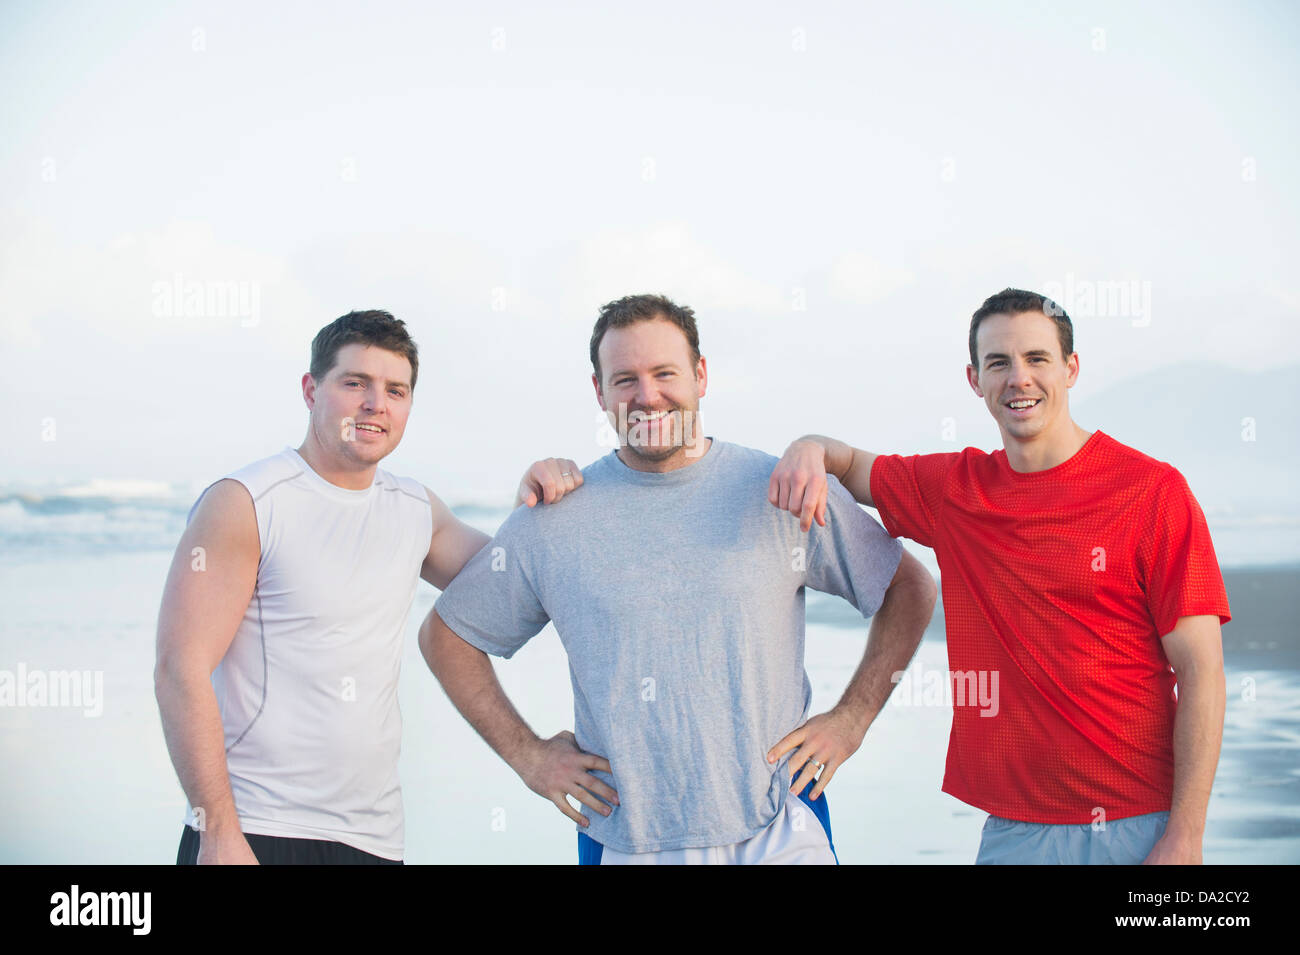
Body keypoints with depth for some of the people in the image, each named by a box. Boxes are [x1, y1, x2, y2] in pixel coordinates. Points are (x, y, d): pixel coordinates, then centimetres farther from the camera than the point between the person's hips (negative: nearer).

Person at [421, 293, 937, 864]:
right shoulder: (551, 521, 0)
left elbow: (909, 591, 8)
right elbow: (445, 634, 11)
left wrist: (850, 721, 0)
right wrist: (526, 753, 3)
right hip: (623, 840, 1)